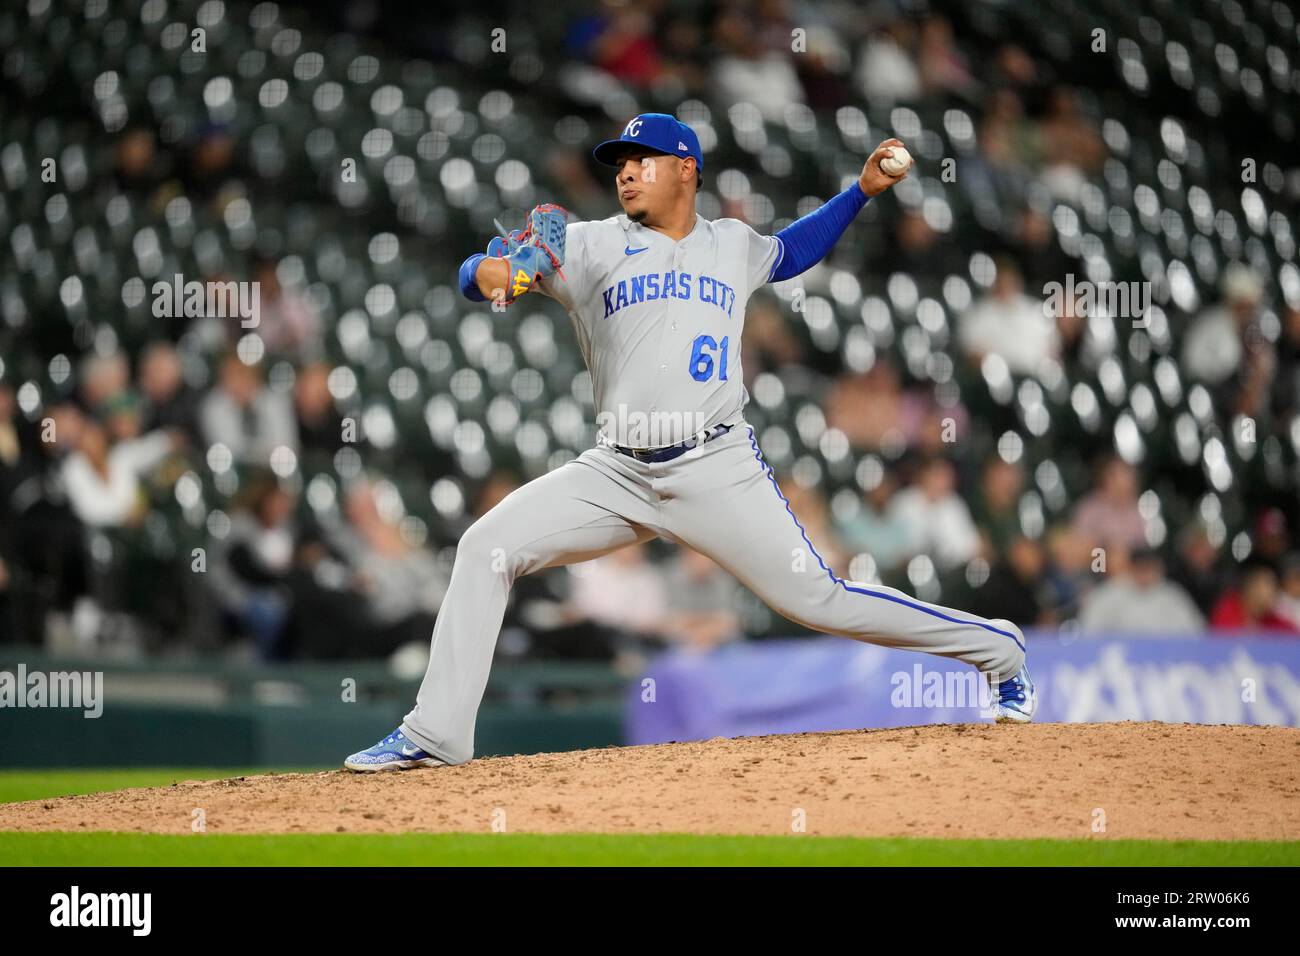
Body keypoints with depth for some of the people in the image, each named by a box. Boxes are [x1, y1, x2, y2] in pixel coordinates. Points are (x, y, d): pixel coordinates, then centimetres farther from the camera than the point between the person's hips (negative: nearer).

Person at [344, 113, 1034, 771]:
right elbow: (478, 273, -4)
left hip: (717, 470, -1)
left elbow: (789, 251, 36)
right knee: (486, 548, -13)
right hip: (616, 473, 1)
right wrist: (492, 275, -28)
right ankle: (434, 736, -7)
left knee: (815, 599, -8)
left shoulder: (732, 245, 12)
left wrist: (862, 190, 24)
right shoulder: (592, 246, 6)